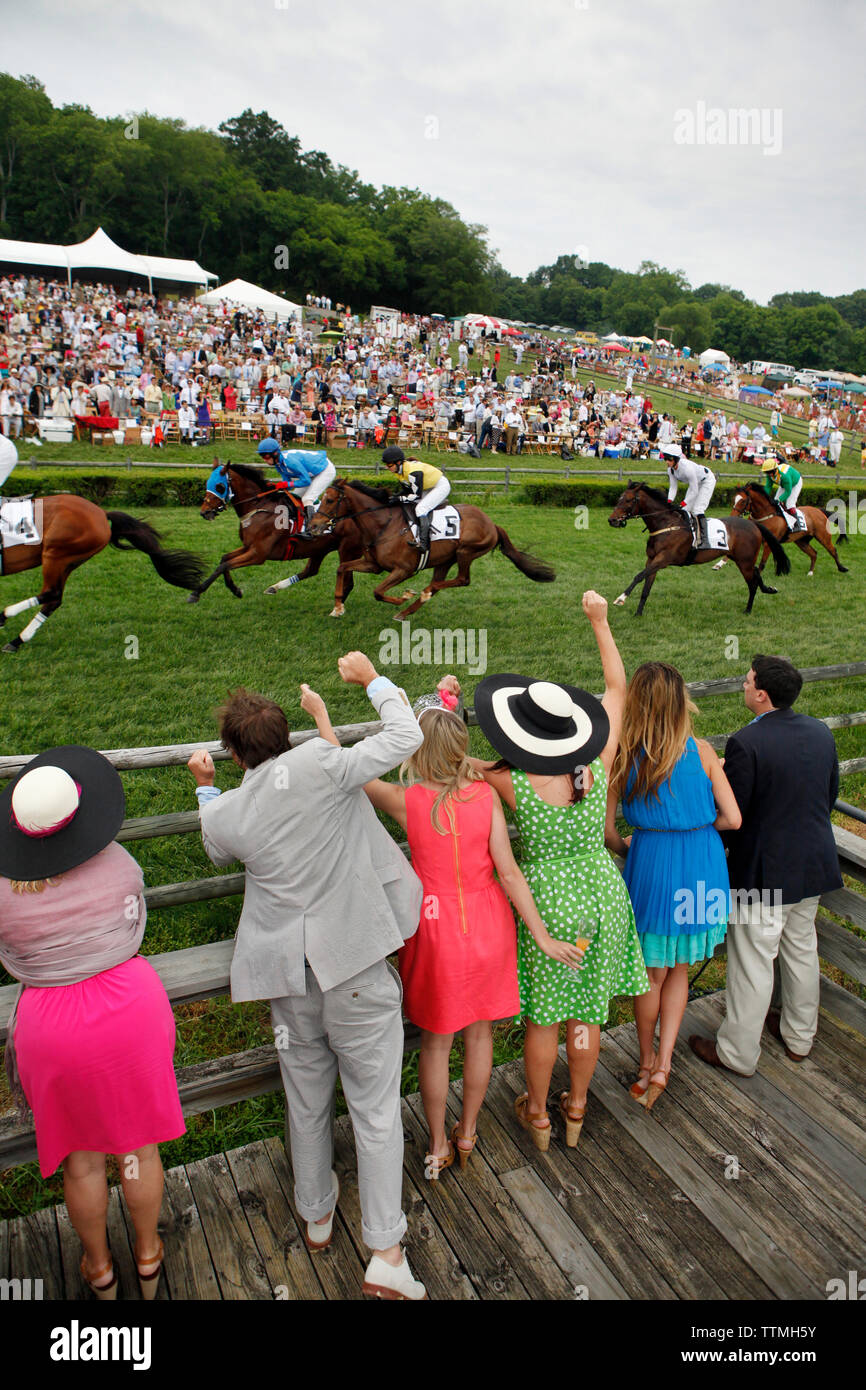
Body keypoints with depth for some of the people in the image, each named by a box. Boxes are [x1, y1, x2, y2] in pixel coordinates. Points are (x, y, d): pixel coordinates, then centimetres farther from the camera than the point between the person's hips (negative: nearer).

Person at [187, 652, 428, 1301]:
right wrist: (372, 677, 5)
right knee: (376, 1107, 8)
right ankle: (385, 1252, 14)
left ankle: (316, 1213, 44)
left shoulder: (223, 814, -3)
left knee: (307, 1100, 24)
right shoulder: (318, 768, -16)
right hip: (355, 966, -4)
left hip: (288, 974, 4)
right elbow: (404, 736, -10)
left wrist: (205, 786, 36)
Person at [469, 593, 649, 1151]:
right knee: (587, 1012, 19)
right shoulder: (598, 766, -13)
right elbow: (617, 688, -1)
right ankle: (577, 1108, 39)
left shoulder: (510, 783, -23)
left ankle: (537, 1113, 36)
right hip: (604, 897, 4)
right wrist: (600, 621, 6)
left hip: (548, 905, -3)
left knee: (542, 1016, 16)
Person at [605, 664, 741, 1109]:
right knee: (678, 969, 23)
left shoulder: (622, 756, -12)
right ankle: (664, 1063, 18)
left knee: (652, 973, 19)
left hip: (651, 865, -1)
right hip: (701, 870, 1)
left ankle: (648, 1063, 36)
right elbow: (732, 819, -8)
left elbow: (605, 829, -9)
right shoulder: (701, 752, -10)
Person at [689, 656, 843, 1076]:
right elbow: (830, 794, 10)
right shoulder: (821, 733, -2)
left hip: (765, 872, -7)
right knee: (802, 950, 23)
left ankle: (737, 1053, 22)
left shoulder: (745, 744, -24)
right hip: (814, 865, 7)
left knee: (752, 964, 6)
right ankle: (799, 1036, 42)